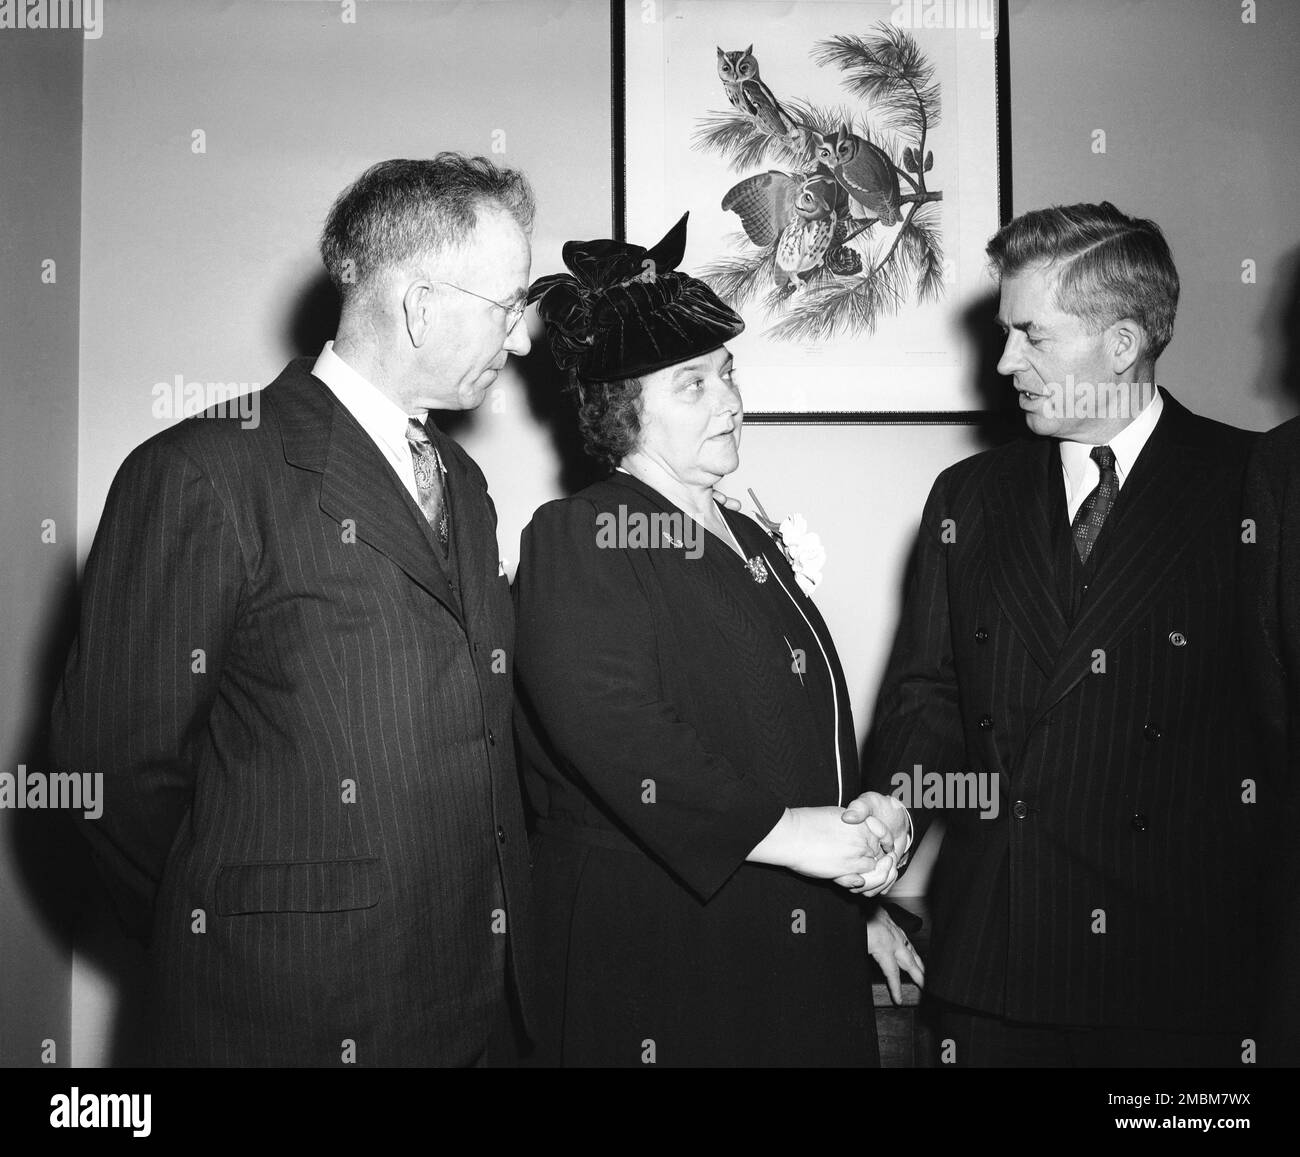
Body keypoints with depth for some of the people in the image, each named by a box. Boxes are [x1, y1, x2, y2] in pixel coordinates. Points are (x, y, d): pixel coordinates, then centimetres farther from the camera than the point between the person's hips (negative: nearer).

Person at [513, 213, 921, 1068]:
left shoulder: (751, 544, 16)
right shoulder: (578, 538, -9)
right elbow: (608, 724, -23)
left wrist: (859, 898, 19)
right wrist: (772, 830, -23)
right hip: (655, 952, -7)